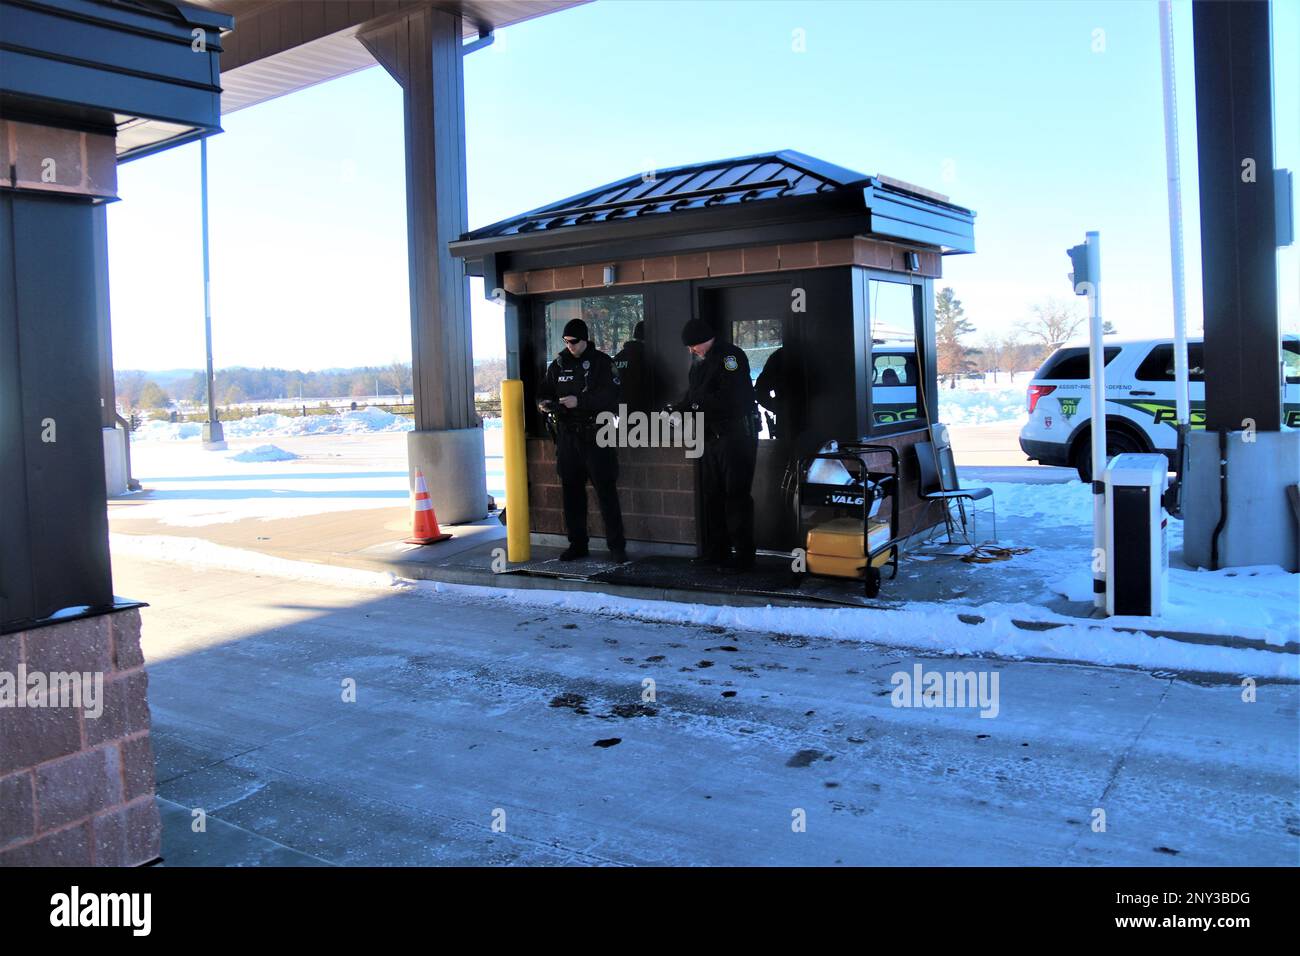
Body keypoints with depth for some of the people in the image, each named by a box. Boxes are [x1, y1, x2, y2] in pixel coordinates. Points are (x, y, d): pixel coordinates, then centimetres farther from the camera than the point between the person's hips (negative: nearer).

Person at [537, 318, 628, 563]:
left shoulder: (601, 362, -3)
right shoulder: (559, 364, 11)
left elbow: (611, 395, -14)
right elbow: (543, 392, 17)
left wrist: (580, 401, -23)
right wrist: (544, 403, -6)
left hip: (596, 436, -5)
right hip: (567, 437, 5)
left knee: (606, 491, -4)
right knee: (571, 492, 8)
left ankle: (617, 545, 1)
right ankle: (577, 544, 18)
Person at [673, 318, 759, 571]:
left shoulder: (730, 356, -13)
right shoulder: (699, 362, 14)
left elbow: (729, 399, -23)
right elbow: (694, 396, 17)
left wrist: (693, 405, -18)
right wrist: (678, 409, -2)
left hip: (737, 434, -9)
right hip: (713, 435, 9)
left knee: (736, 495, -8)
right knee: (713, 494, 11)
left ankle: (744, 555, -3)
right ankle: (717, 551, 18)